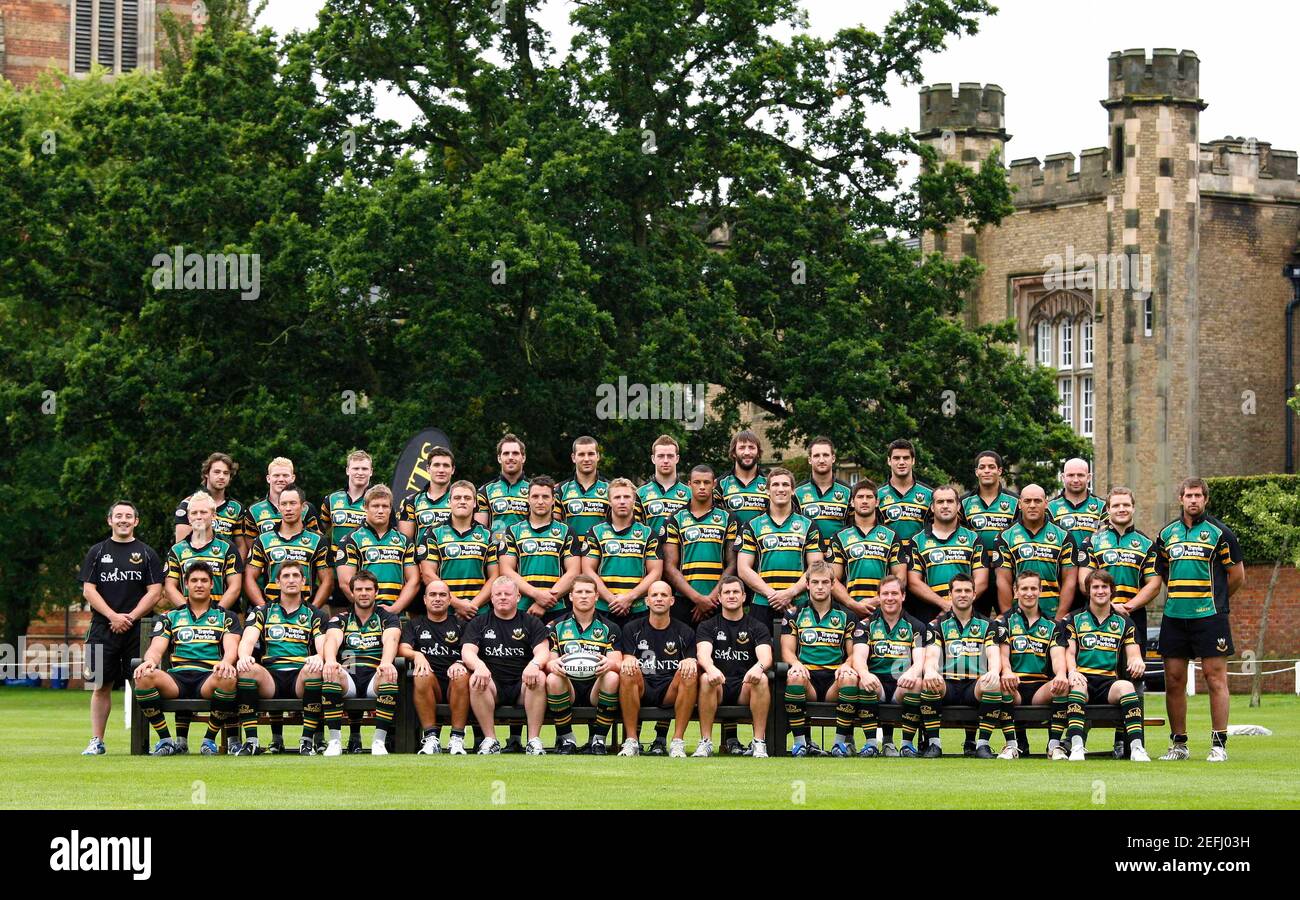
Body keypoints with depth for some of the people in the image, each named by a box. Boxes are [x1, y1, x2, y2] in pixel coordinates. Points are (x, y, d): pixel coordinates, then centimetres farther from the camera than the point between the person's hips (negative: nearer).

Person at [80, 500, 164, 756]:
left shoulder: (146, 553, 10)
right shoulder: (97, 552, 12)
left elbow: (154, 592, 3)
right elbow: (88, 590, 4)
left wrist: (130, 617, -9)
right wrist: (113, 616, -9)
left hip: (137, 629, -1)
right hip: (103, 628, 1)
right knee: (101, 686, -1)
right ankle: (96, 741, 2)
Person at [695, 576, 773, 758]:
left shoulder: (757, 627, 13)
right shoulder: (708, 626, 13)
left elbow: (766, 656, -5)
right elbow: (703, 653, -7)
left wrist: (759, 667, -32)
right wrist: (711, 669, -33)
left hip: (745, 687, 0)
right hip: (718, 688, 0)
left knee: (761, 679, -32)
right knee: (706, 679, -34)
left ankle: (759, 743, -31)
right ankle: (705, 742, -32)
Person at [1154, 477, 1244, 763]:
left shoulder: (1219, 532, 0)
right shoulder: (1167, 534, 12)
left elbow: (1237, 575, 3)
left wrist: (1214, 600, 9)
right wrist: (1180, 596, 14)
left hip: (1209, 617, -4)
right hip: (1174, 617, 4)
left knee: (1216, 678, -5)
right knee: (1174, 681, 4)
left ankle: (1219, 744, -4)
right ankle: (1178, 744, 13)